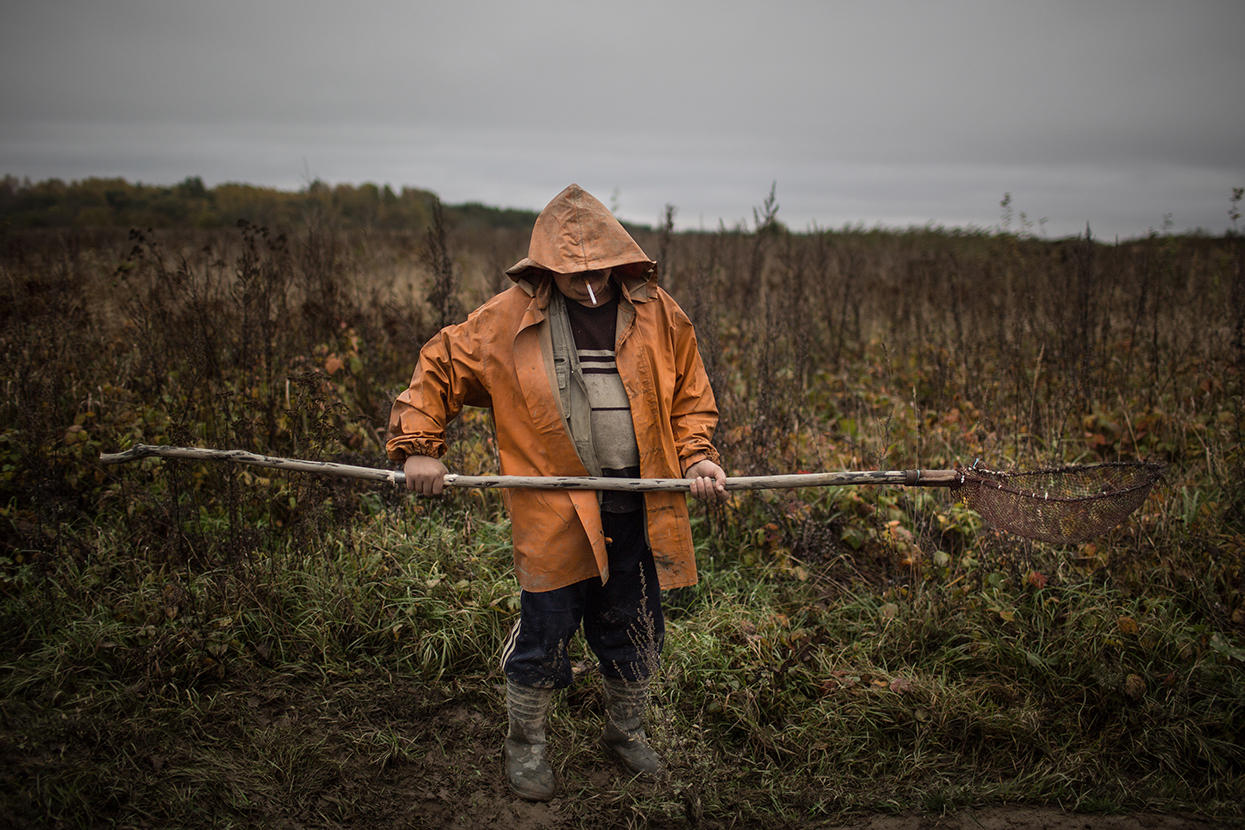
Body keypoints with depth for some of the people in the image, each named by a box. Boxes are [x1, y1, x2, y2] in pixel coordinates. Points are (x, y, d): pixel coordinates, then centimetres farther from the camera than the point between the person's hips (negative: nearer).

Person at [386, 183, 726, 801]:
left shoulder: (659, 315, 3)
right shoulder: (508, 320, -4)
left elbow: (690, 395, 13)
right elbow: (438, 367, 6)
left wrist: (696, 455, -2)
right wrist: (419, 447, -2)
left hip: (637, 510, 3)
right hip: (553, 511, -2)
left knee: (635, 631, 16)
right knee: (545, 631, 5)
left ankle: (625, 731, 41)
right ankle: (525, 744, 31)